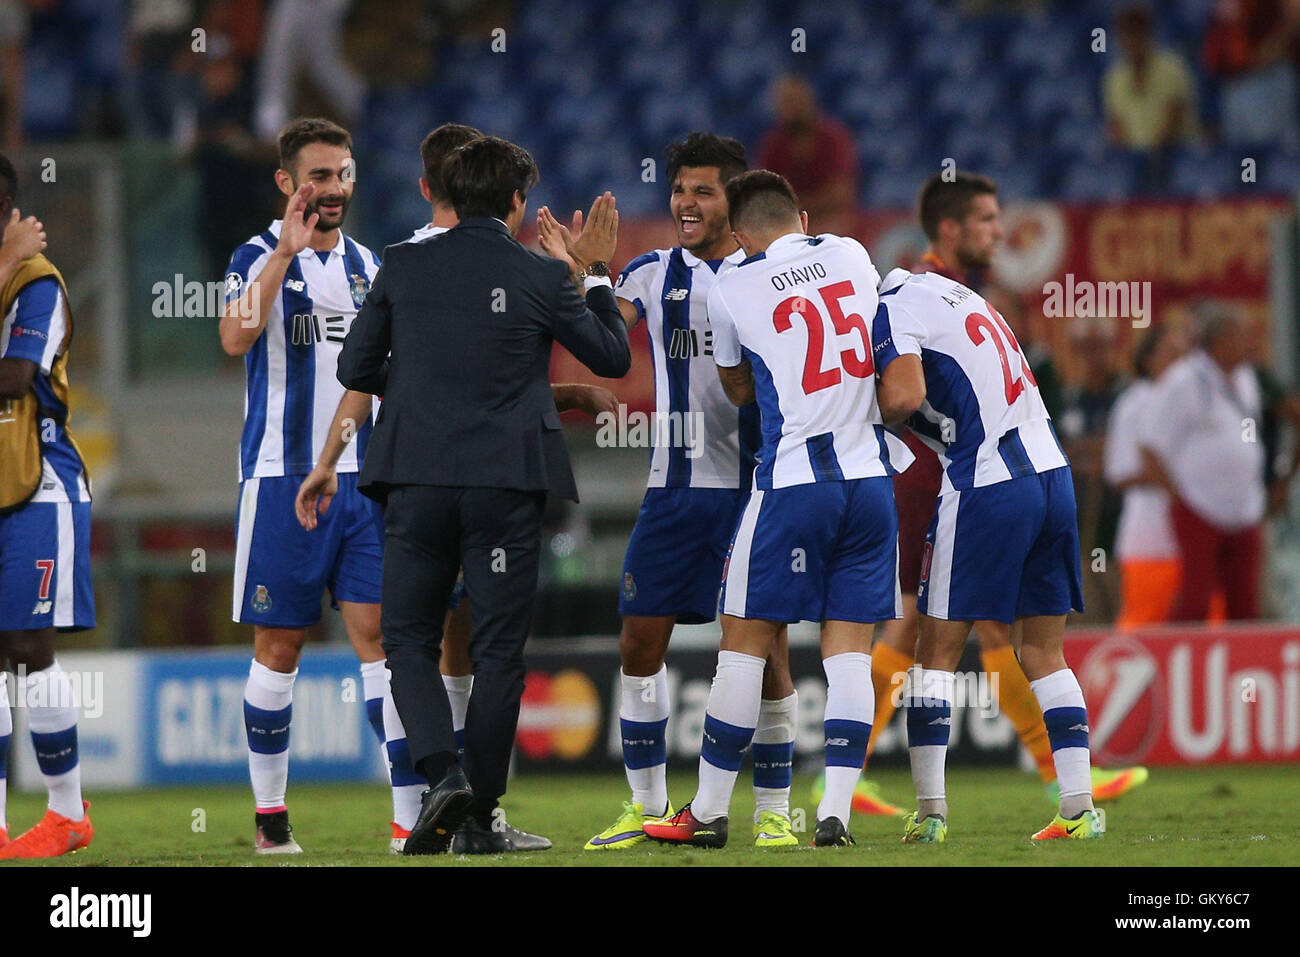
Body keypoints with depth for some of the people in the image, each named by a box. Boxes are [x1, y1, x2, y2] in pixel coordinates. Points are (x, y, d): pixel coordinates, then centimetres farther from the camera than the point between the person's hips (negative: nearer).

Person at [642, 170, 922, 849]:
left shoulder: (731, 291, -2)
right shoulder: (851, 255, 8)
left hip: (794, 480, -3)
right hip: (870, 476, 3)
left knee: (746, 640, 6)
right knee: (848, 648, 4)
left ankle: (708, 812, 10)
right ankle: (835, 812, -3)